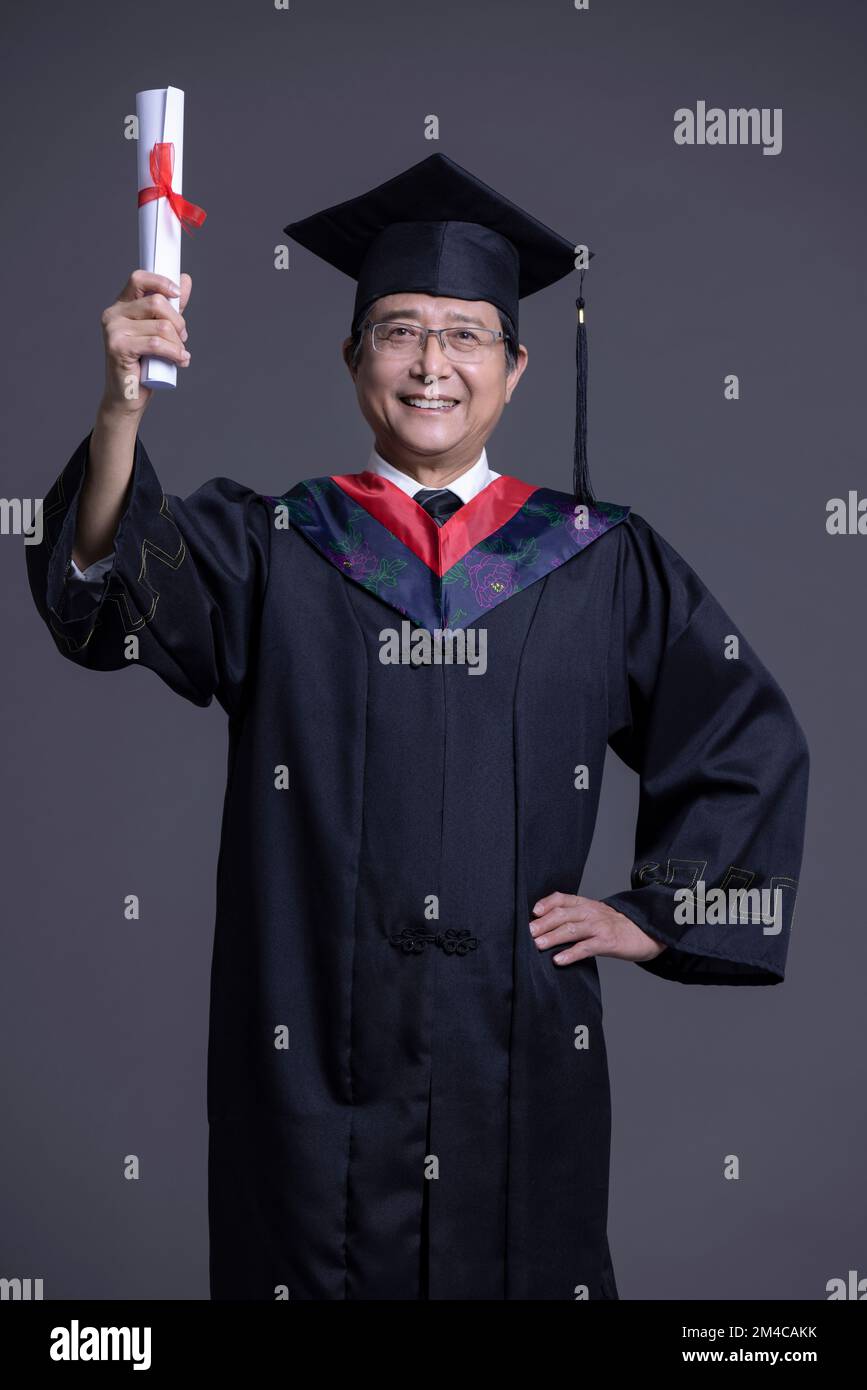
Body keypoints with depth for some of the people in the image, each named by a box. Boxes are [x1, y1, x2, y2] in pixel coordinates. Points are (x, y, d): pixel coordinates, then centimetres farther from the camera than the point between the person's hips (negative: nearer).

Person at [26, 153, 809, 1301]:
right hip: (313, 1058, 0)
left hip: (523, 1053, 1)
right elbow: (114, 588, -16)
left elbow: (752, 743, 12)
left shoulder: (603, 563, 5)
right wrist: (123, 403, -32)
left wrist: (656, 913, 5)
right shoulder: (268, 549, 3)